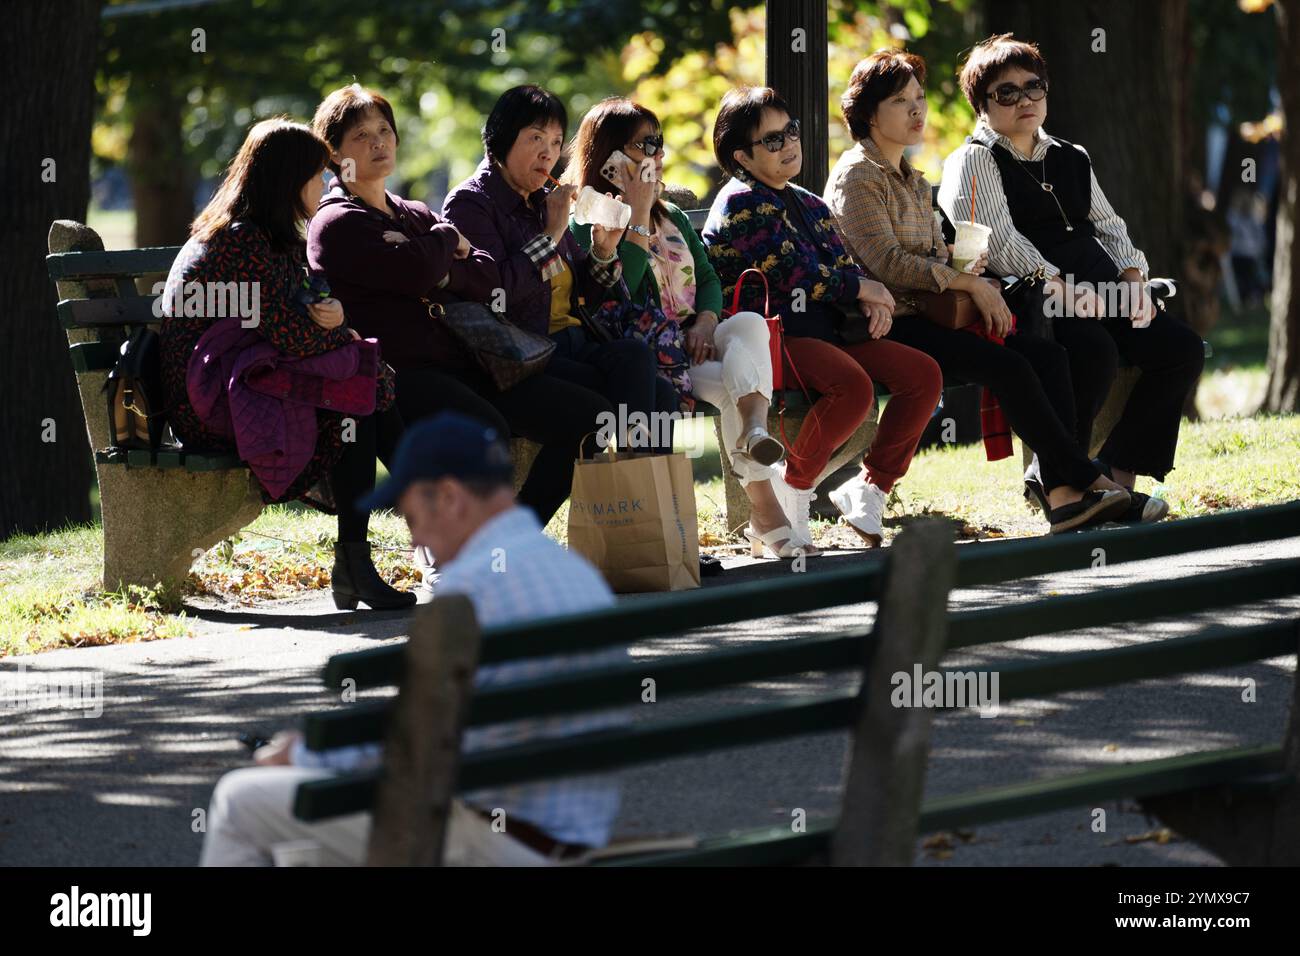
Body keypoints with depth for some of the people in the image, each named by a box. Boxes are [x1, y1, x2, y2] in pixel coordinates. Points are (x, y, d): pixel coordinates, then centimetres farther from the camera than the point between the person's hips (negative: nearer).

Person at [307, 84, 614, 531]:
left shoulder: (418, 215, 26)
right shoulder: (336, 224, 0)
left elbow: (487, 276, 12)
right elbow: (416, 271, -16)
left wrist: (443, 271, -8)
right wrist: (447, 239, 5)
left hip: (464, 366, 8)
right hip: (403, 373, -8)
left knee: (590, 415, -4)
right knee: (484, 428, -38)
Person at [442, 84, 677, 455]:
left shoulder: (543, 203, 21)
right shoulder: (469, 203, -3)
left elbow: (585, 296, 24)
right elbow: (495, 292, -19)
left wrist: (603, 251, 6)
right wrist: (550, 236, -14)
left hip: (571, 345, 8)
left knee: (661, 394, -20)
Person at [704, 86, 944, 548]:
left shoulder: (808, 205, 23)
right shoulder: (741, 203, -5)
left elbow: (845, 267, 18)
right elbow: (793, 275, -14)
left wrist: (870, 306, -5)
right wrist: (865, 289, -5)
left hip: (826, 330, 9)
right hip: (773, 336, -9)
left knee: (924, 374, -9)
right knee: (853, 385, -35)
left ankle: (869, 487, -1)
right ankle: (792, 488, -14)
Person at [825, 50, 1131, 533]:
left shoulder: (912, 180, 24)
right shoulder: (857, 176, -4)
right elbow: (887, 262, -15)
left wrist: (967, 272, 1)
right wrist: (970, 283, -14)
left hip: (929, 316, 9)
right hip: (886, 326, -9)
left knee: (1047, 354, -12)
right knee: (1007, 365, -27)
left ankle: (1064, 495, -25)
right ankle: (1086, 478, -23)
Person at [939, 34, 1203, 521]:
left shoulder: (1071, 159, 25)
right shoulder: (973, 163, 2)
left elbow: (1107, 224, 22)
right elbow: (1001, 244, -12)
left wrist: (1132, 275, 0)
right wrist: (1063, 288, -23)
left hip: (1098, 293, 8)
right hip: (1030, 300, -7)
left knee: (1182, 348, -13)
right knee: (1095, 350, -35)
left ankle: (1117, 474, -13)